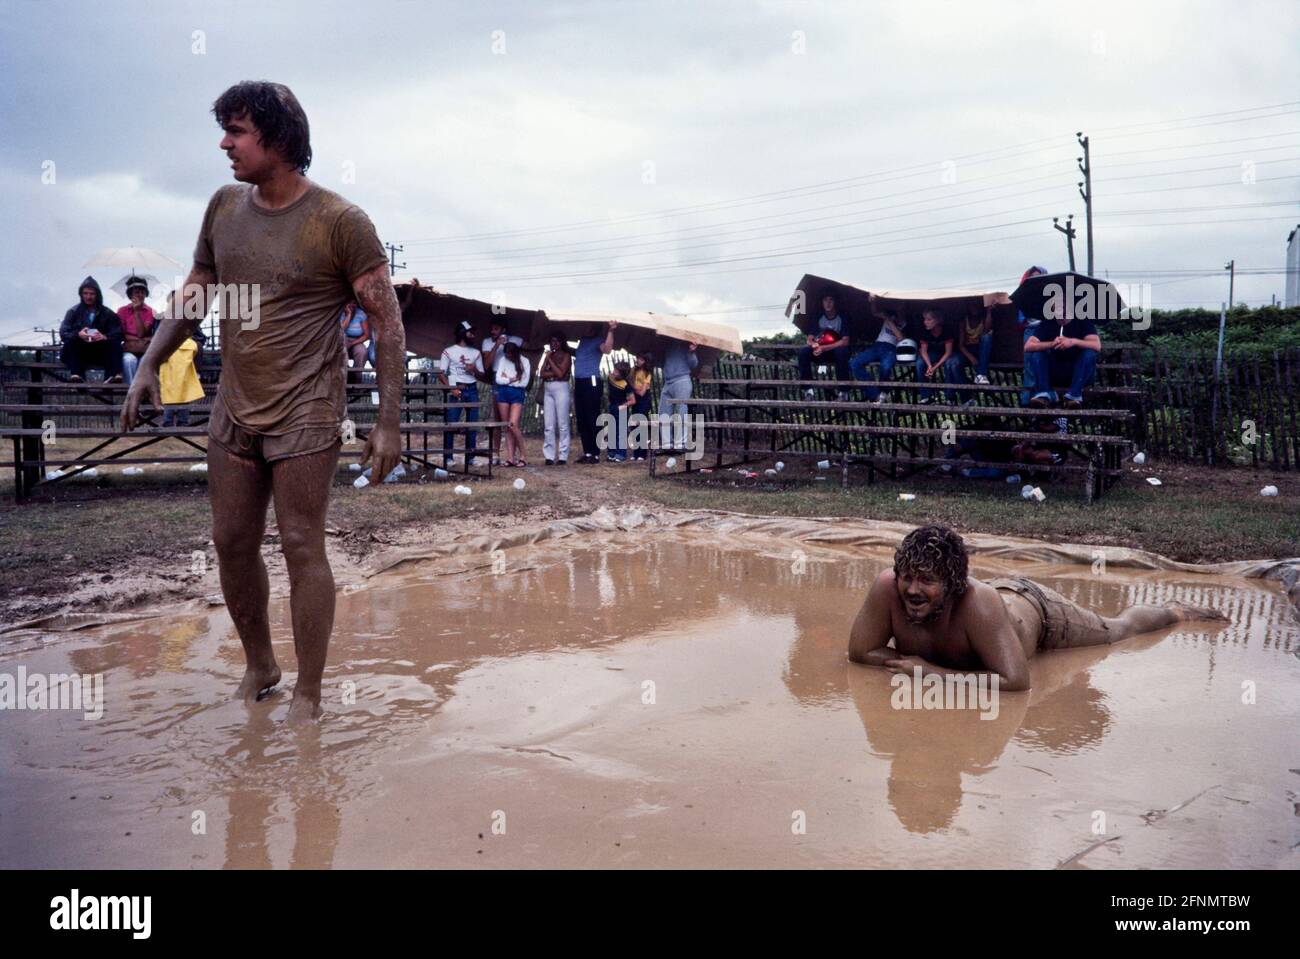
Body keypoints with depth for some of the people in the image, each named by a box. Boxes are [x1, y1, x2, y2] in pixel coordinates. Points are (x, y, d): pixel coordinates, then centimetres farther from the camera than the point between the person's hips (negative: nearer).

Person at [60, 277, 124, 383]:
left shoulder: (107, 313, 10)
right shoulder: (73, 312, 11)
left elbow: (118, 334, -3)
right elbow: (63, 333, -2)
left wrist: (105, 337, -26)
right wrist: (78, 334, -25)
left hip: (101, 354, 0)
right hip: (79, 353, 0)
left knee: (115, 343, -25)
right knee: (69, 341, -27)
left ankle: (113, 376, -46)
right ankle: (76, 375, -45)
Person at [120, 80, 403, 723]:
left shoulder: (339, 222, -11)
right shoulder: (224, 206, 7)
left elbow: (386, 321, -11)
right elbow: (193, 292, 19)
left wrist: (387, 423, -15)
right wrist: (150, 364, 10)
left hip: (306, 415, -6)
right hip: (234, 408, 6)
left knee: (302, 548, -2)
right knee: (231, 543, 12)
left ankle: (308, 696, 12)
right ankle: (258, 669, 32)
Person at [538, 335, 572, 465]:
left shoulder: (566, 356, 3)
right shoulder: (549, 356, 18)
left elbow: (560, 373, -9)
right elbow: (542, 373, 8)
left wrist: (549, 359, -3)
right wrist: (546, 358, -3)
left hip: (561, 388, -5)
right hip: (547, 390, 5)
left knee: (562, 424, -6)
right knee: (548, 425, -1)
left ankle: (563, 456, -6)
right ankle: (549, 456, 0)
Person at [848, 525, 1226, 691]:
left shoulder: (976, 603, -48)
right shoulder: (887, 587, -37)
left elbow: (1015, 680, -48)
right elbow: (859, 652, -26)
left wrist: (935, 671, -45)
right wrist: (908, 661, -37)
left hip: (1034, 610, -3)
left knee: (1118, 629, 25)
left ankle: (1177, 611, 52)